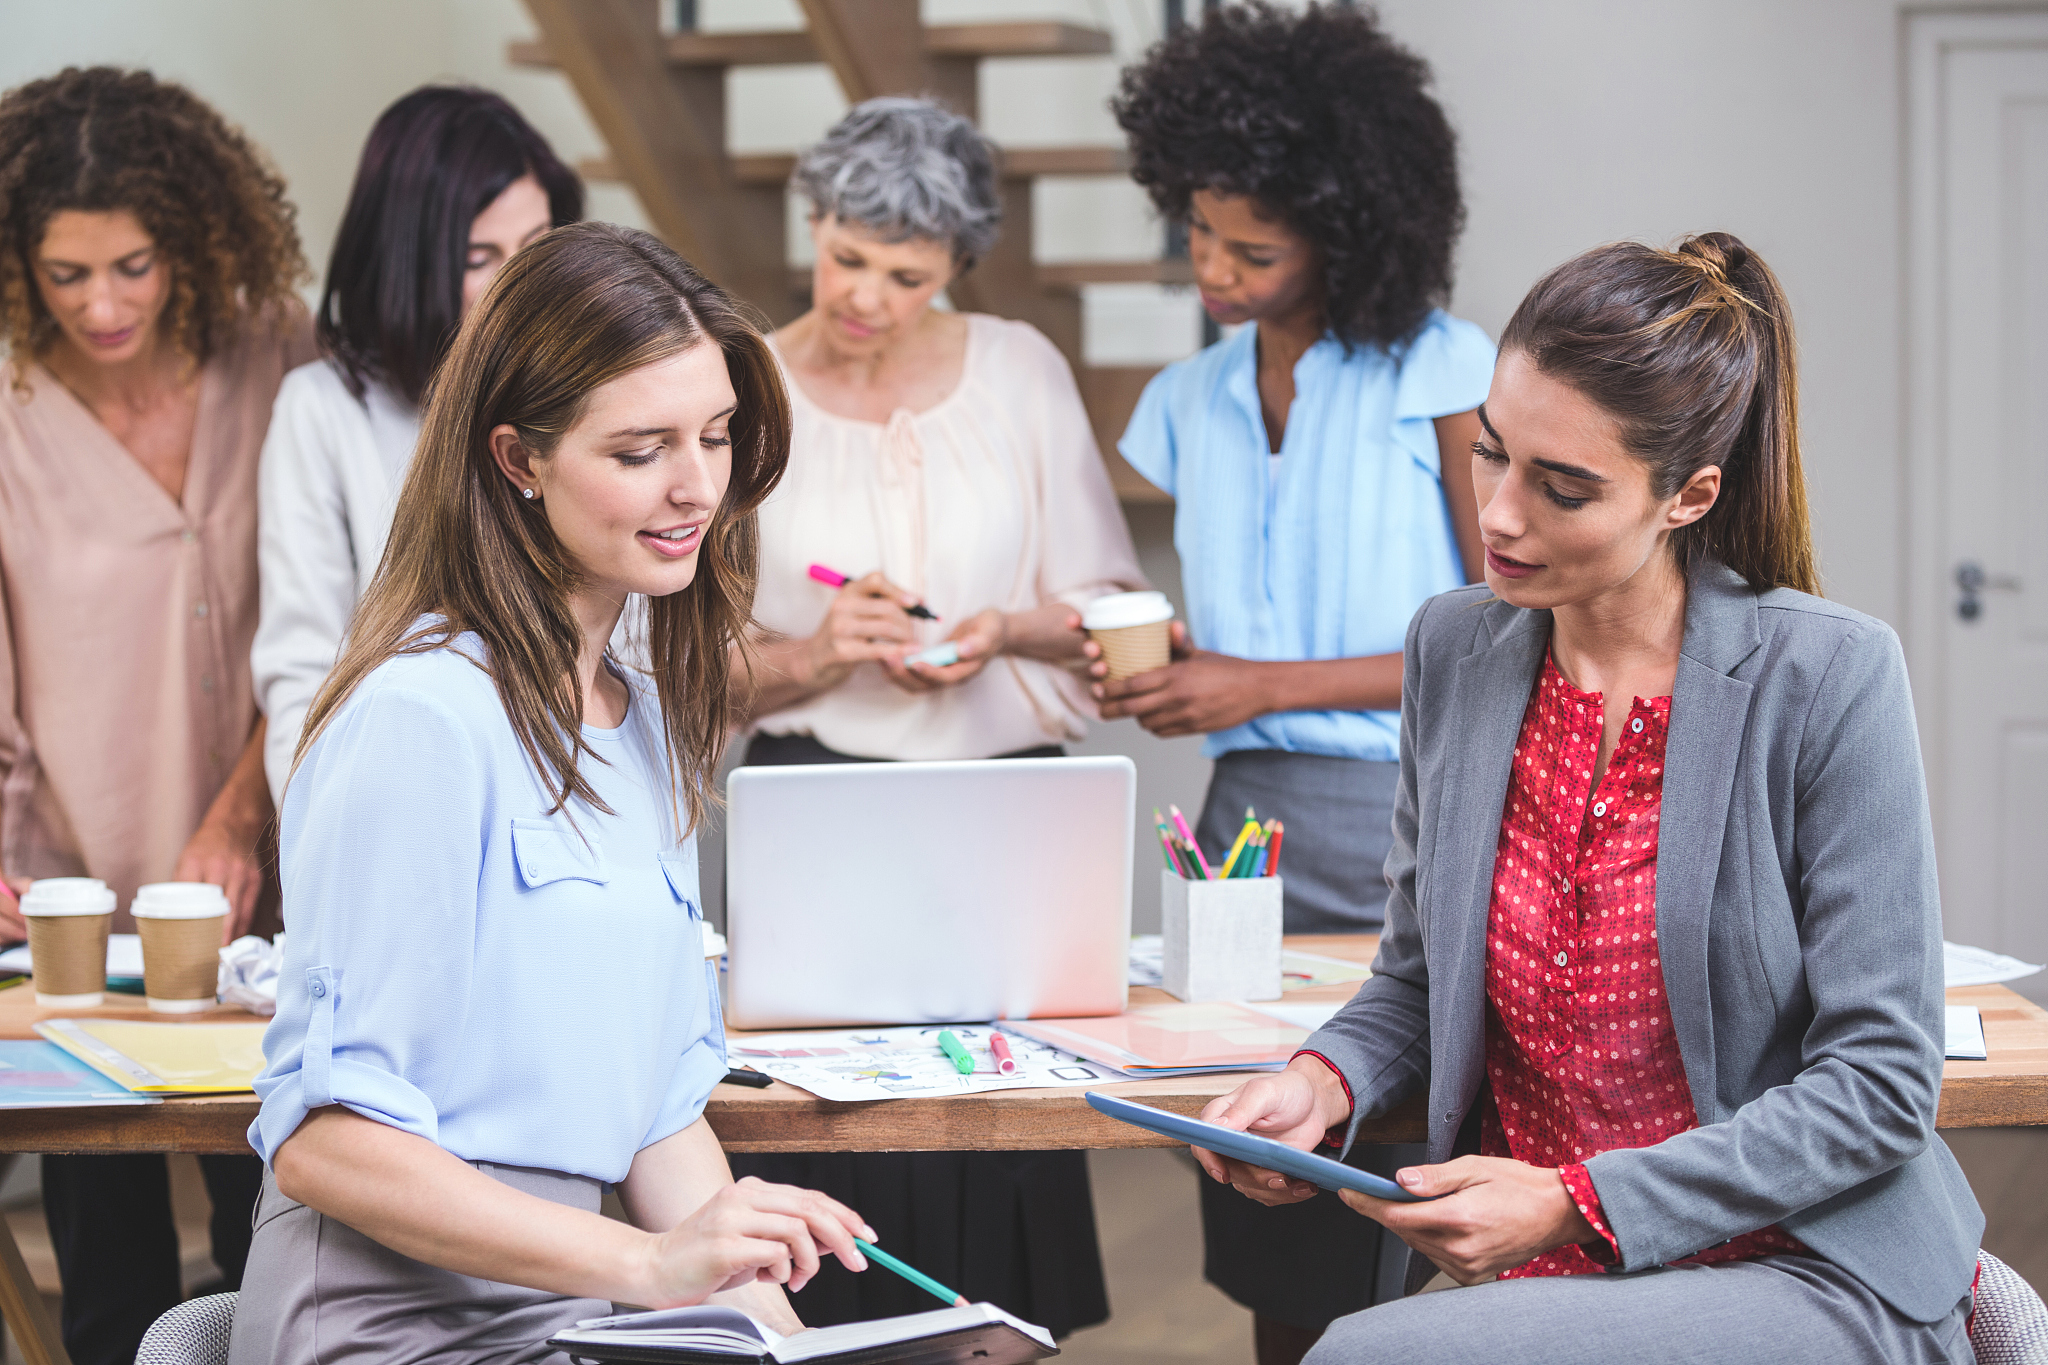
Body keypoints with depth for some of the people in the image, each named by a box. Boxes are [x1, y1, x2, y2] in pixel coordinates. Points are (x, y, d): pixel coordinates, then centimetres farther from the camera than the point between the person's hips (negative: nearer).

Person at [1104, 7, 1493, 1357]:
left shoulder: (1445, 372, -3)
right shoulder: (1189, 403, 14)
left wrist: (1263, 685, -9)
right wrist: (1160, 667, 0)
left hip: (1417, 825, -5)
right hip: (1249, 821, 5)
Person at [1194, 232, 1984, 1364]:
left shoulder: (1828, 677, -11)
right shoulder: (1455, 651, 5)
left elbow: (1880, 1082, -11)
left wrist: (1578, 1205, -17)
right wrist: (1324, 1081, -5)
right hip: (1536, 1271, 5)